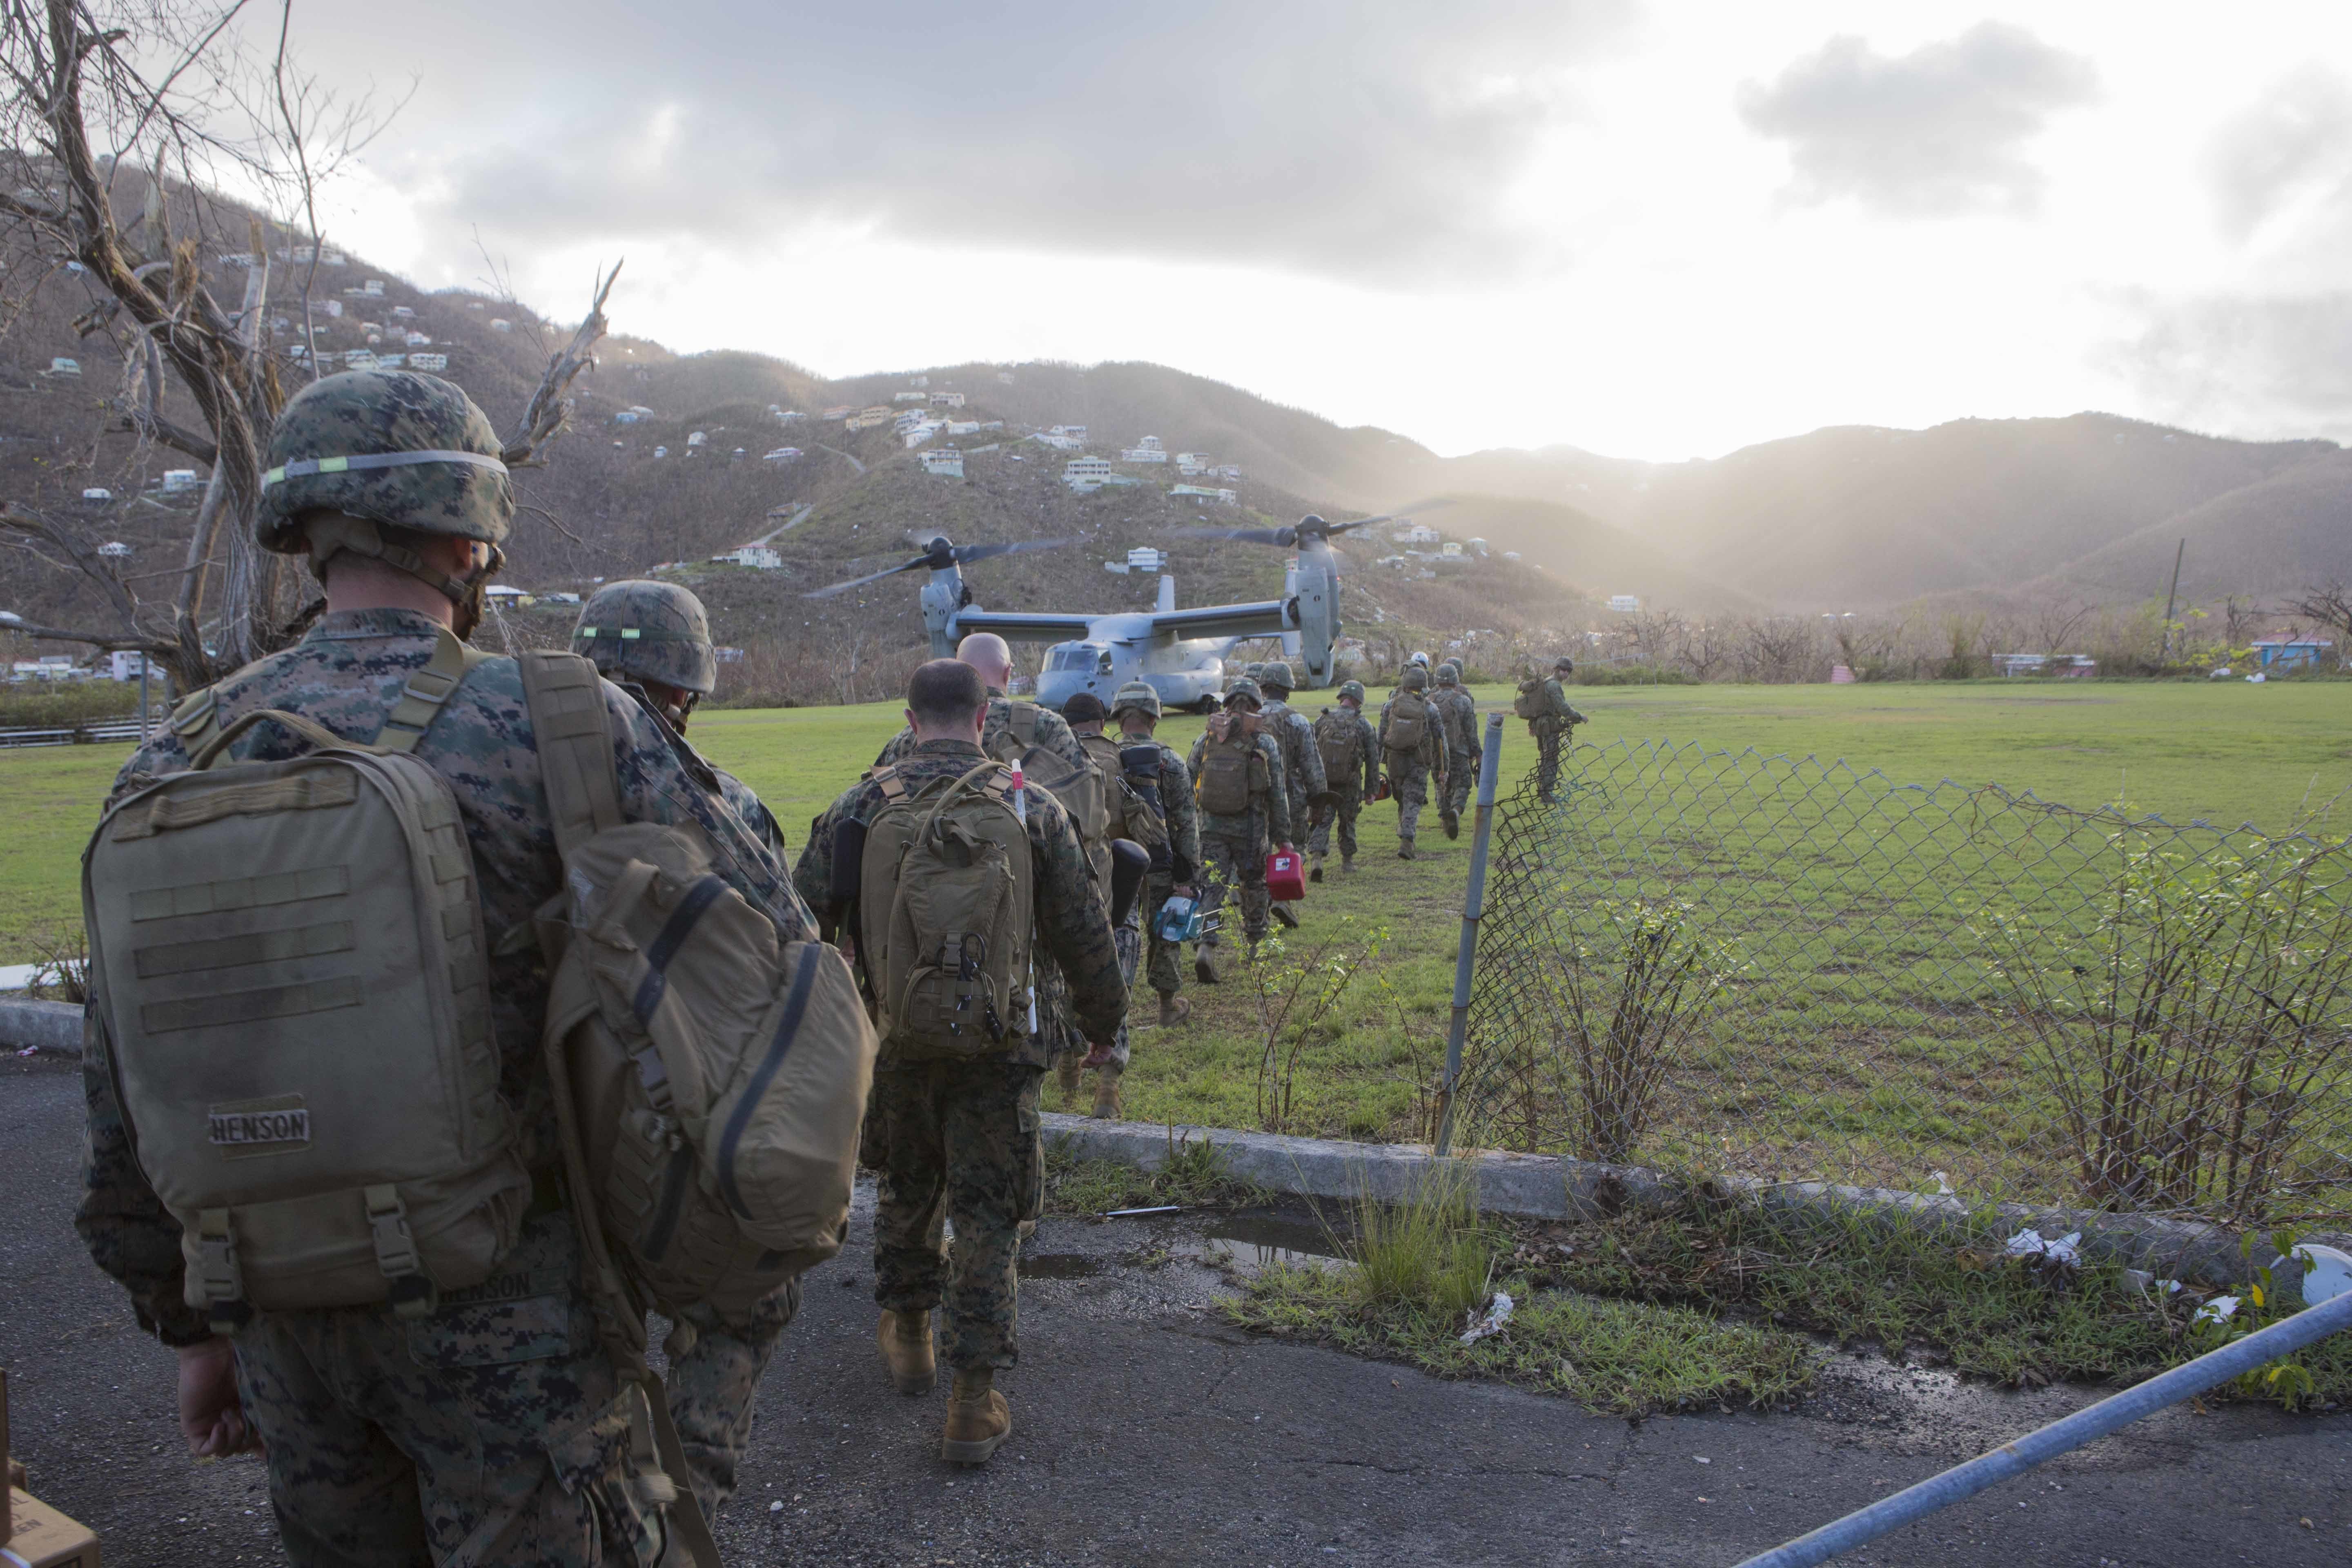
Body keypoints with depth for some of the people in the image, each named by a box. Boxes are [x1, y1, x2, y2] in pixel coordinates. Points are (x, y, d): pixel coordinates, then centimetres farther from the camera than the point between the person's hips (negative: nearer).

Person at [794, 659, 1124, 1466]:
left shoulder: (859, 807, -4)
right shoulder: (1031, 809, -4)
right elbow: (1083, 933, 1)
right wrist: (1103, 1022, 14)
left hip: (892, 1037, 1)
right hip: (996, 1040, -1)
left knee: (906, 1188, 23)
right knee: (986, 1211, 6)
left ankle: (908, 1336, 40)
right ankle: (974, 1399, 4)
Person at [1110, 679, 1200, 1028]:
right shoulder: (1170, 763, -8)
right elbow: (1186, 823, -8)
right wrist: (1189, 873, -2)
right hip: (1160, 865, -1)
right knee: (1164, 933, 11)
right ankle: (1169, 1005, 22)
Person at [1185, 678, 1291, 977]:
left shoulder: (1205, 740, 1)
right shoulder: (1265, 744, -5)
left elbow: (1188, 784, 4)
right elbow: (1278, 796, -3)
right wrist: (1282, 837, 5)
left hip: (1211, 827, 1)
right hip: (1251, 829, -1)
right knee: (1254, 885, 17)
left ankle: (1206, 946, -18)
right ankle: (1256, 943, 34)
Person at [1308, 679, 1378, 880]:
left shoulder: (1323, 720, 0)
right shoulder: (1363, 725, -3)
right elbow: (1373, 760, -1)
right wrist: (1371, 789, 6)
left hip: (1322, 781, 0)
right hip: (1349, 784, 0)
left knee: (1321, 822, 1)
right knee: (1348, 822, 18)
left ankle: (1316, 858, -19)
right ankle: (1347, 861, 28)